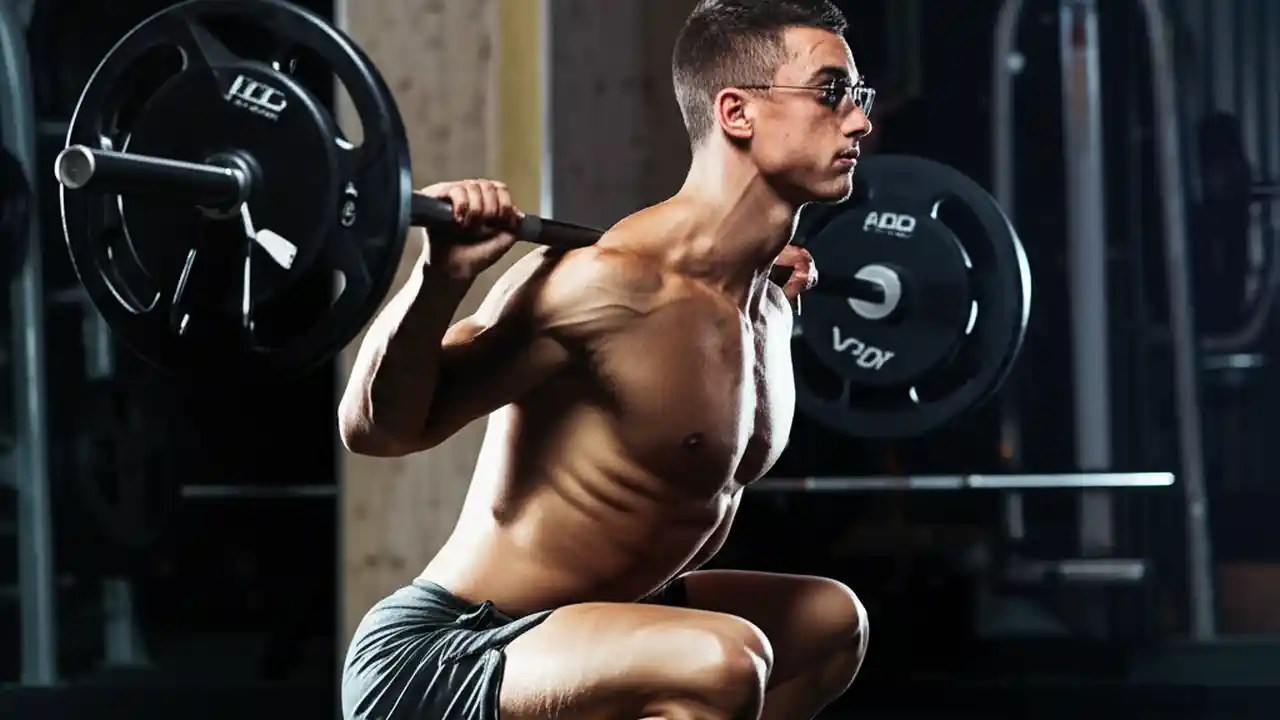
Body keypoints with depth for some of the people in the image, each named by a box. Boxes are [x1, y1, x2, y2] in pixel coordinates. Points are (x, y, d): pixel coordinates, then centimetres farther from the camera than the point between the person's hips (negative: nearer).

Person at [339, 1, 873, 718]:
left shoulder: (764, 305, 6)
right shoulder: (613, 284, -22)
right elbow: (377, 428, -19)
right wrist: (440, 277, -34)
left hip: (572, 630, 10)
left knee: (830, 620, 26)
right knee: (719, 662, -35)